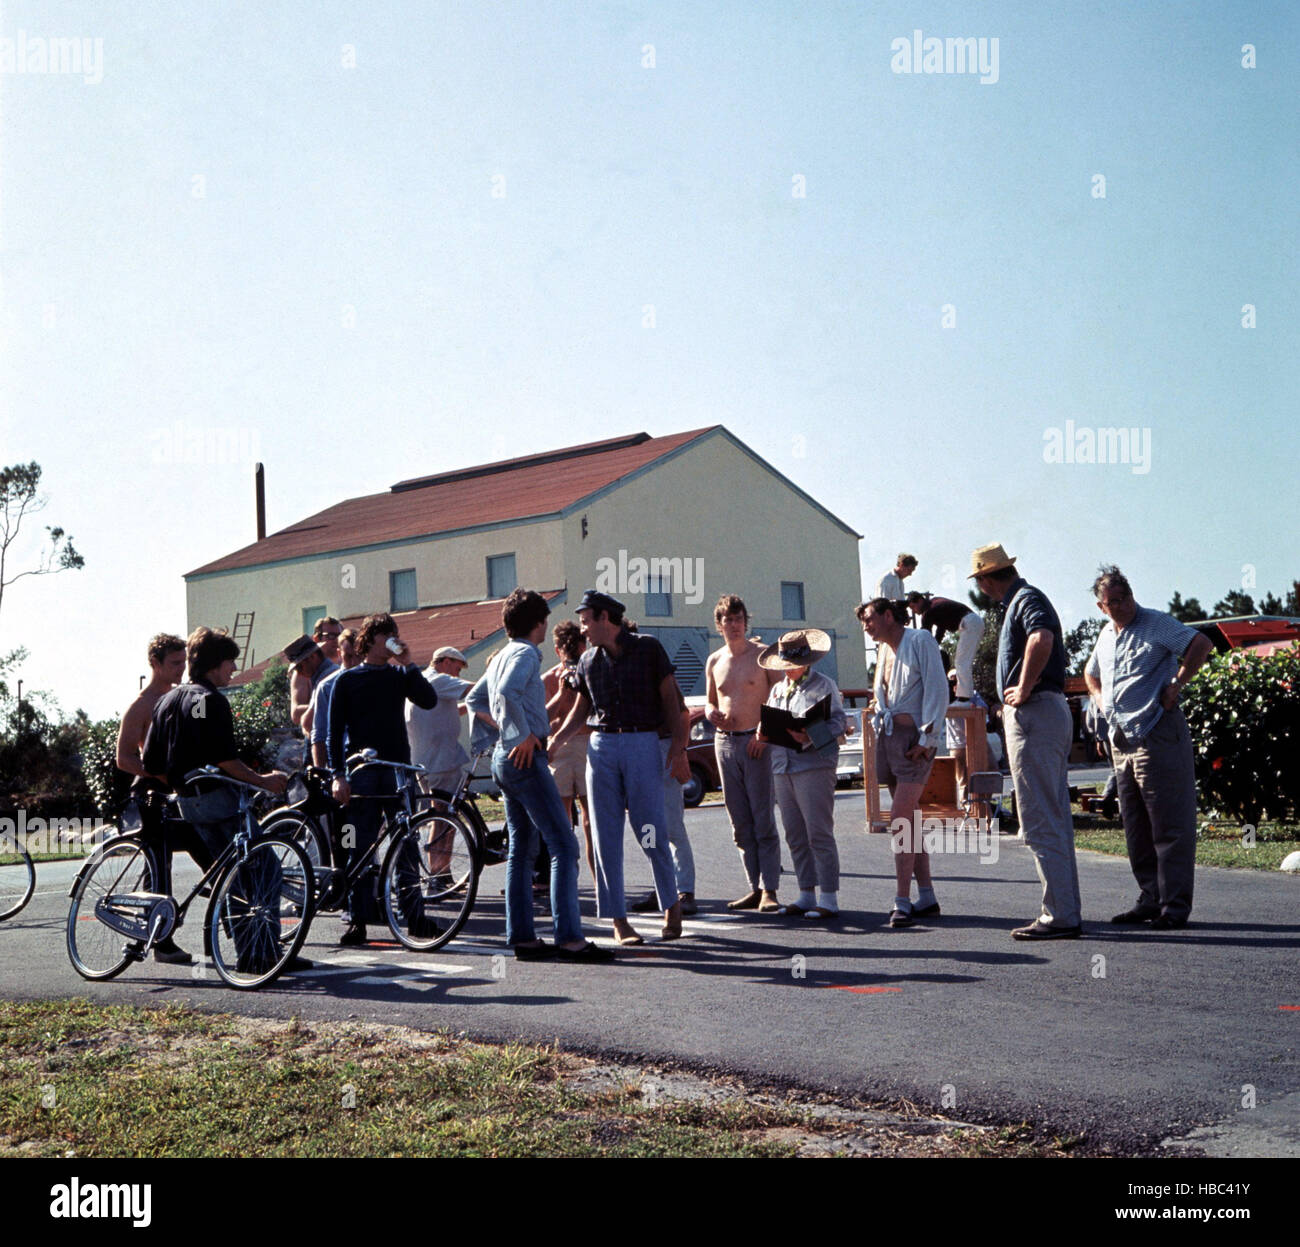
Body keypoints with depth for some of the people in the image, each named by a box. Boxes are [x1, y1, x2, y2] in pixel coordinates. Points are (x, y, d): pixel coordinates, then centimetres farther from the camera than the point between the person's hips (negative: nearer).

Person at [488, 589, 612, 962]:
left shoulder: (500, 658, 18)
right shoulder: (526, 654, -11)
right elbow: (508, 692, -29)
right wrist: (525, 735, -20)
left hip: (505, 758, 10)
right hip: (526, 758, -10)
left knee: (521, 849, 12)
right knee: (563, 846, -10)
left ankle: (522, 936, 13)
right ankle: (569, 938, -15)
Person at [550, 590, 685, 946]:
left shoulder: (648, 649, 1)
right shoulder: (588, 660, 12)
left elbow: (670, 699, 0)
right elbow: (579, 712, 19)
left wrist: (679, 748, -7)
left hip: (643, 745, -4)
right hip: (601, 747, 4)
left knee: (652, 833, -5)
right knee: (607, 837, 0)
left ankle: (671, 905, 16)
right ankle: (618, 920, 6)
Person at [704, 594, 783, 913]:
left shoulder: (763, 655, -2)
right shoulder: (714, 662, 12)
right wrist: (712, 713, -1)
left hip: (756, 743, -5)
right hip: (724, 742, 5)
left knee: (763, 821, -7)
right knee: (740, 823, 7)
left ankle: (769, 890, -6)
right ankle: (755, 887, 12)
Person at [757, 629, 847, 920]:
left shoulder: (824, 685, 0)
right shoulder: (777, 689, 20)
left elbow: (839, 721, -9)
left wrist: (811, 737, -24)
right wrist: (763, 733, 0)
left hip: (815, 766, -7)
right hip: (782, 768, 7)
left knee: (819, 834, -8)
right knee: (795, 837, 9)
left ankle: (829, 899, -4)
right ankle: (806, 896, 16)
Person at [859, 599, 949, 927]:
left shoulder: (920, 640, -6)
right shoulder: (882, 648, 17)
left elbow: (937, 689, -12)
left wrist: (926, 738, -16)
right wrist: (879, 722, 12)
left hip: (914, 737, -8)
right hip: (887, 735, 8)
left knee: (901, 818, -14)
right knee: (910, 819, 9)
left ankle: (902, 901, -12)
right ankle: (927, 898, 14)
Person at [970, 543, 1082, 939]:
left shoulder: (1026, 599, -11)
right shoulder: (1024, 598, 20)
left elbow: (1042, 639, -32)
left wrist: (1023, 690, -23)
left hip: (1033, 713, -11)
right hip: (1051, 711, 11)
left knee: (1039, 823, -8)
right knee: (1056, 821, 13)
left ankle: (1060, 916, -6)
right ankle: (1067, 913, 18)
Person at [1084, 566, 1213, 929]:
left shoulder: (1157, 624, -5)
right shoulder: (1105, 636, 18)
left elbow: (1202, 644, -17)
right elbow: (1090, 673, 36)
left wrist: (1176, 684, -17)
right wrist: (1101, 700, 18)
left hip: (1158, 734, -8)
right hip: (1122, 742, 8)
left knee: (1169, 825, -6)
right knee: (1136, 828, 10)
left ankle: (1175, 904, -4)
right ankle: (1150, 899, 17)